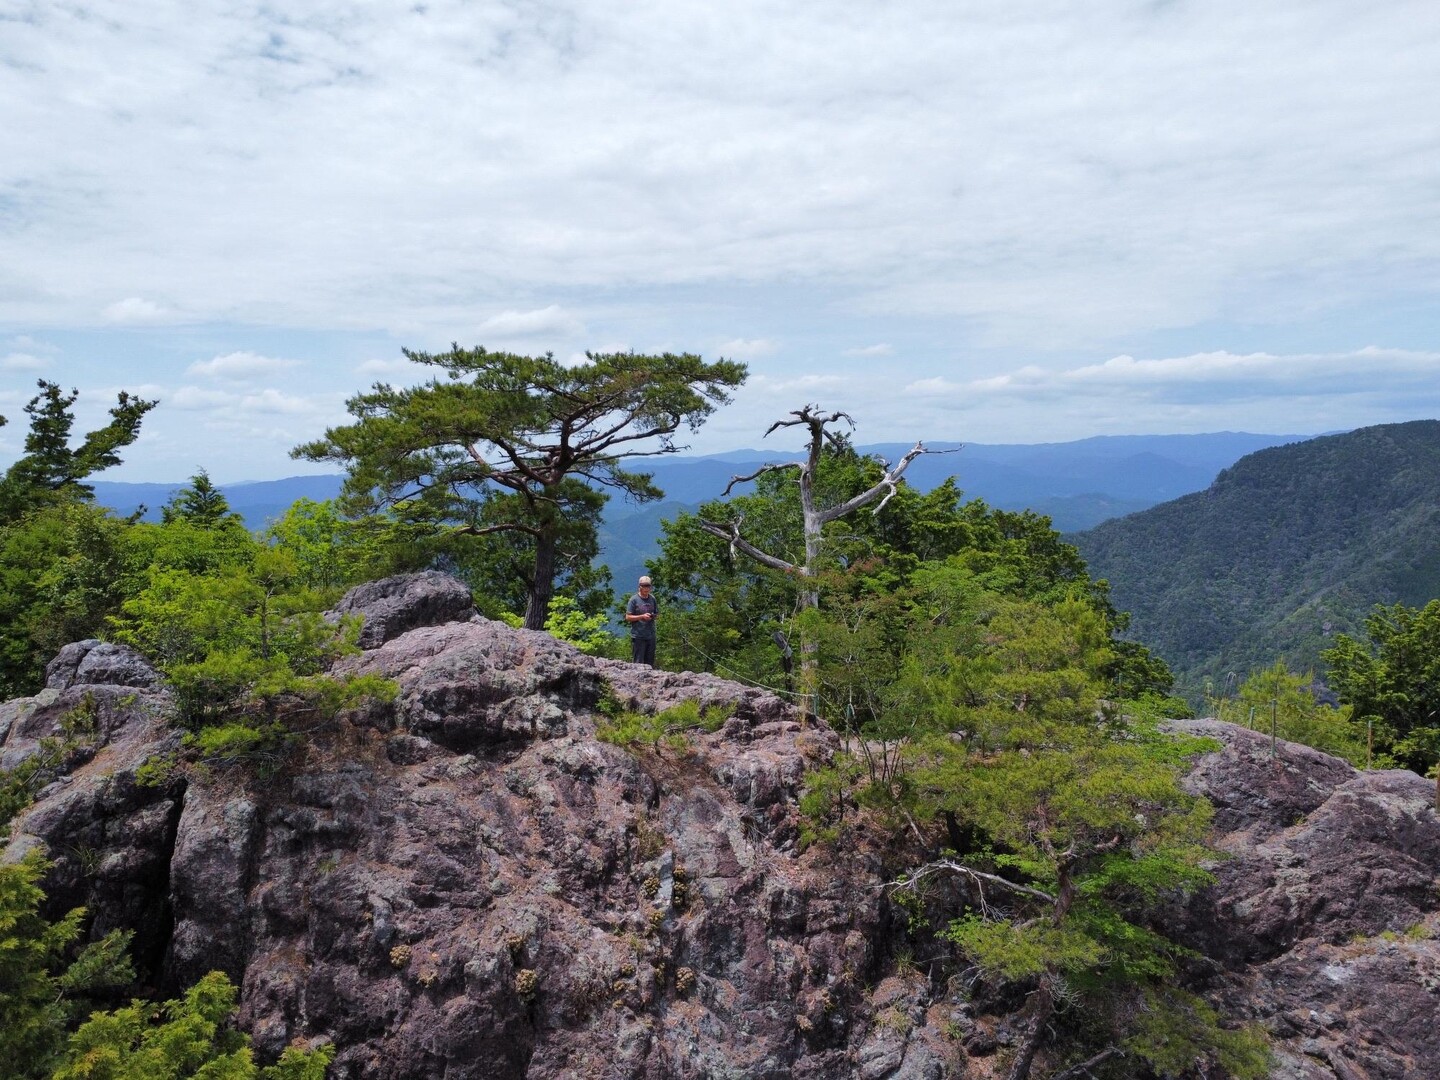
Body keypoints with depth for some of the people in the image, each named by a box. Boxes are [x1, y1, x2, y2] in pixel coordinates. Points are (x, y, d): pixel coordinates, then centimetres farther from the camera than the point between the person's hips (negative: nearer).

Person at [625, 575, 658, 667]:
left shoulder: (652, 598, 11)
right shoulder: (634, 599, -4)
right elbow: (628, 617, -6)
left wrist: (653, 616, -1)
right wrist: (642, 616, -16)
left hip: (651, 636, 5)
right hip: (638, 636, -5)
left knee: (650, 662, 9)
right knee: (638, 662, -4)